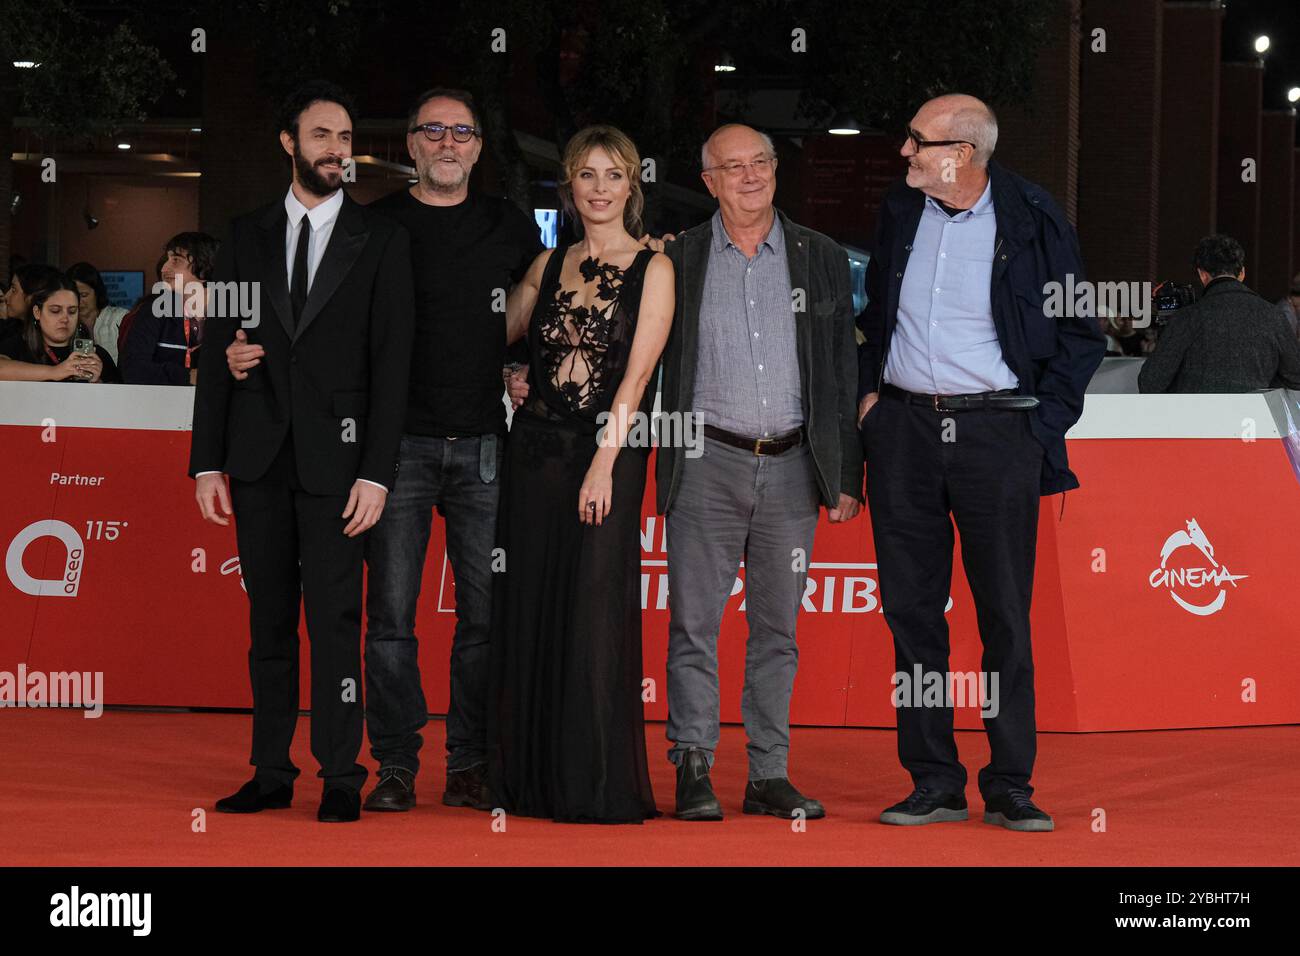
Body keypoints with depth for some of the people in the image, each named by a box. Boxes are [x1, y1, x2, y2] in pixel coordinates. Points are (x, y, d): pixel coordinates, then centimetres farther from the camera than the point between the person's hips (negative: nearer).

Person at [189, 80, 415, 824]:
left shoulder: (381, 240, 3)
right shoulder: (248, 237, 11)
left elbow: (391, 363, -2)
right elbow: (217, 351, 10)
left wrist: (376, 472, -10)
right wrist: (208, 462, 3)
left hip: (335, 455, -3)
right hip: (259, 455, 3)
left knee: (334, 617, -6)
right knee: (269, 620, 7)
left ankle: (341, 776, -1)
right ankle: (272, 772, 13)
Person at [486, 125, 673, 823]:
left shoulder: (652, 269, -2)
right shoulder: (549, 266, 12)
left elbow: (636, 372, -9)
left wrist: (603, 464, -15)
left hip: (608, 454, -5)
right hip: (536, 450, 5)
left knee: (595, 615, -6)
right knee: (527, 613, 5)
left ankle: (598, 787, 0)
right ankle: (529, 779, 13)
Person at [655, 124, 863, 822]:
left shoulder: (821, 259, 9)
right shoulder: (677, 260, 5)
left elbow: (842, 372, 10)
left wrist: (847, 475, 6)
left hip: (792, 467, 2)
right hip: (708, 463, -2)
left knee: (777, 627, 6)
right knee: (694, 622, -3)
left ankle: (770, 775, 11)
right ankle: (693, 771, 2)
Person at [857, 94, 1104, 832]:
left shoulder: (1032, 222, -5)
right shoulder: (900, 211, 8)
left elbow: (1082, 336, 3)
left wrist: (1043, 422, -3)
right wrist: (869, 388, 13)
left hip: (996, 431, -4)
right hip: (902, 428, 4)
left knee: (1006, 614, 0)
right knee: (912, 609, 5)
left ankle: (1010, 785, 8)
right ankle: (935, 780, 13)